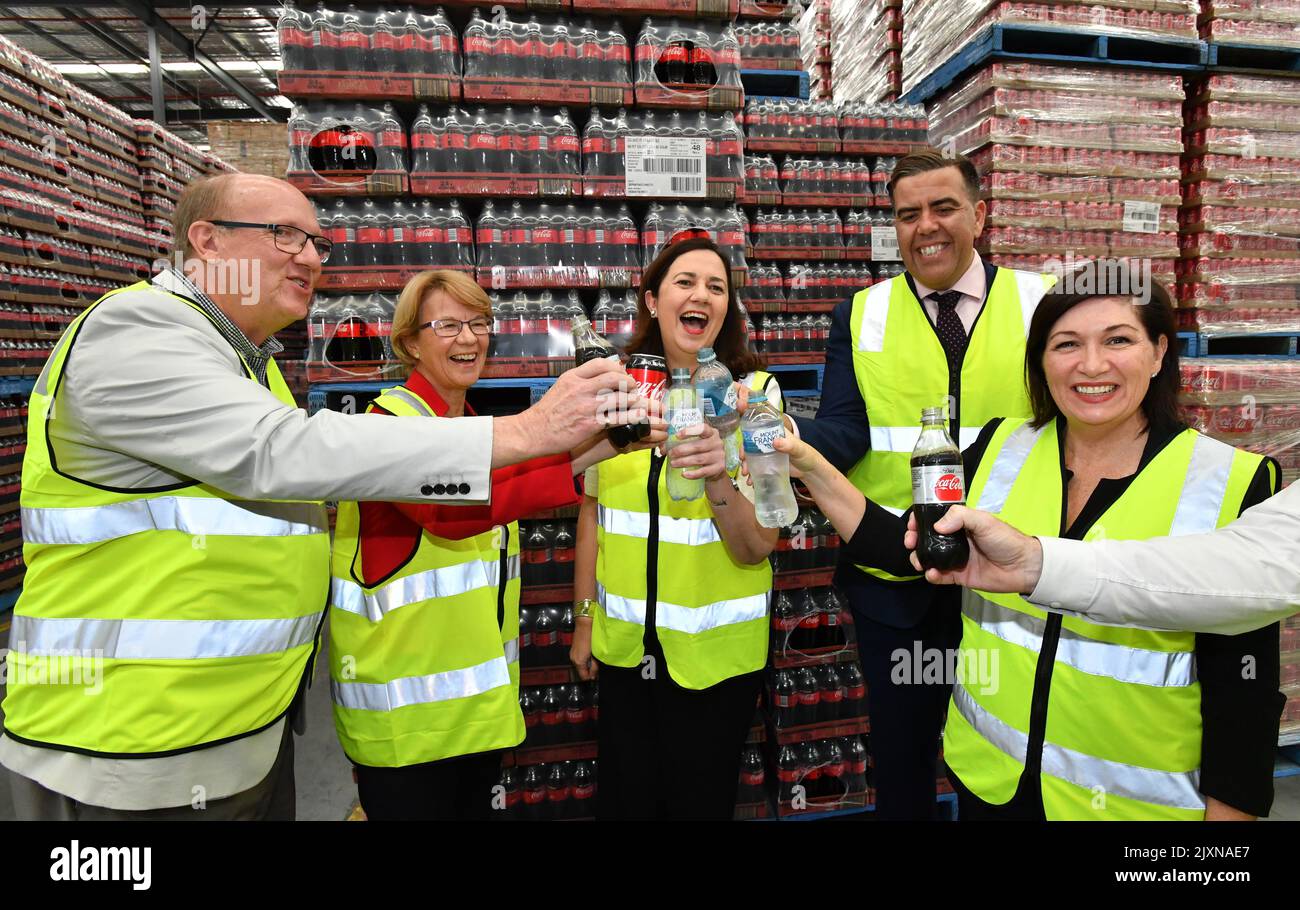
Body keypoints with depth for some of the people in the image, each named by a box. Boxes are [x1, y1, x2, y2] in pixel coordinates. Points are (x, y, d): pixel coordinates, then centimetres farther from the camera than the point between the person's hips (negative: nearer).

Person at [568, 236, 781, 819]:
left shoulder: (754, 393, -10)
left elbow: (757, 547, -15)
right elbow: (593, 510, 8)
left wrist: (719, 479, -34)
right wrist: (584, 617, 11)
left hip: (714, 653, -2)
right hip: (624, 645, 3)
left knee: (699, 801, 15)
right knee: (623, 801, 16)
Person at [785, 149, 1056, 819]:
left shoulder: (1043, 303, 0)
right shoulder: (861, 316, 0)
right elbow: (844, 434, -10)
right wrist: (783, 431, -32)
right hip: (892, 580, 0)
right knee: (900, 757, 18)